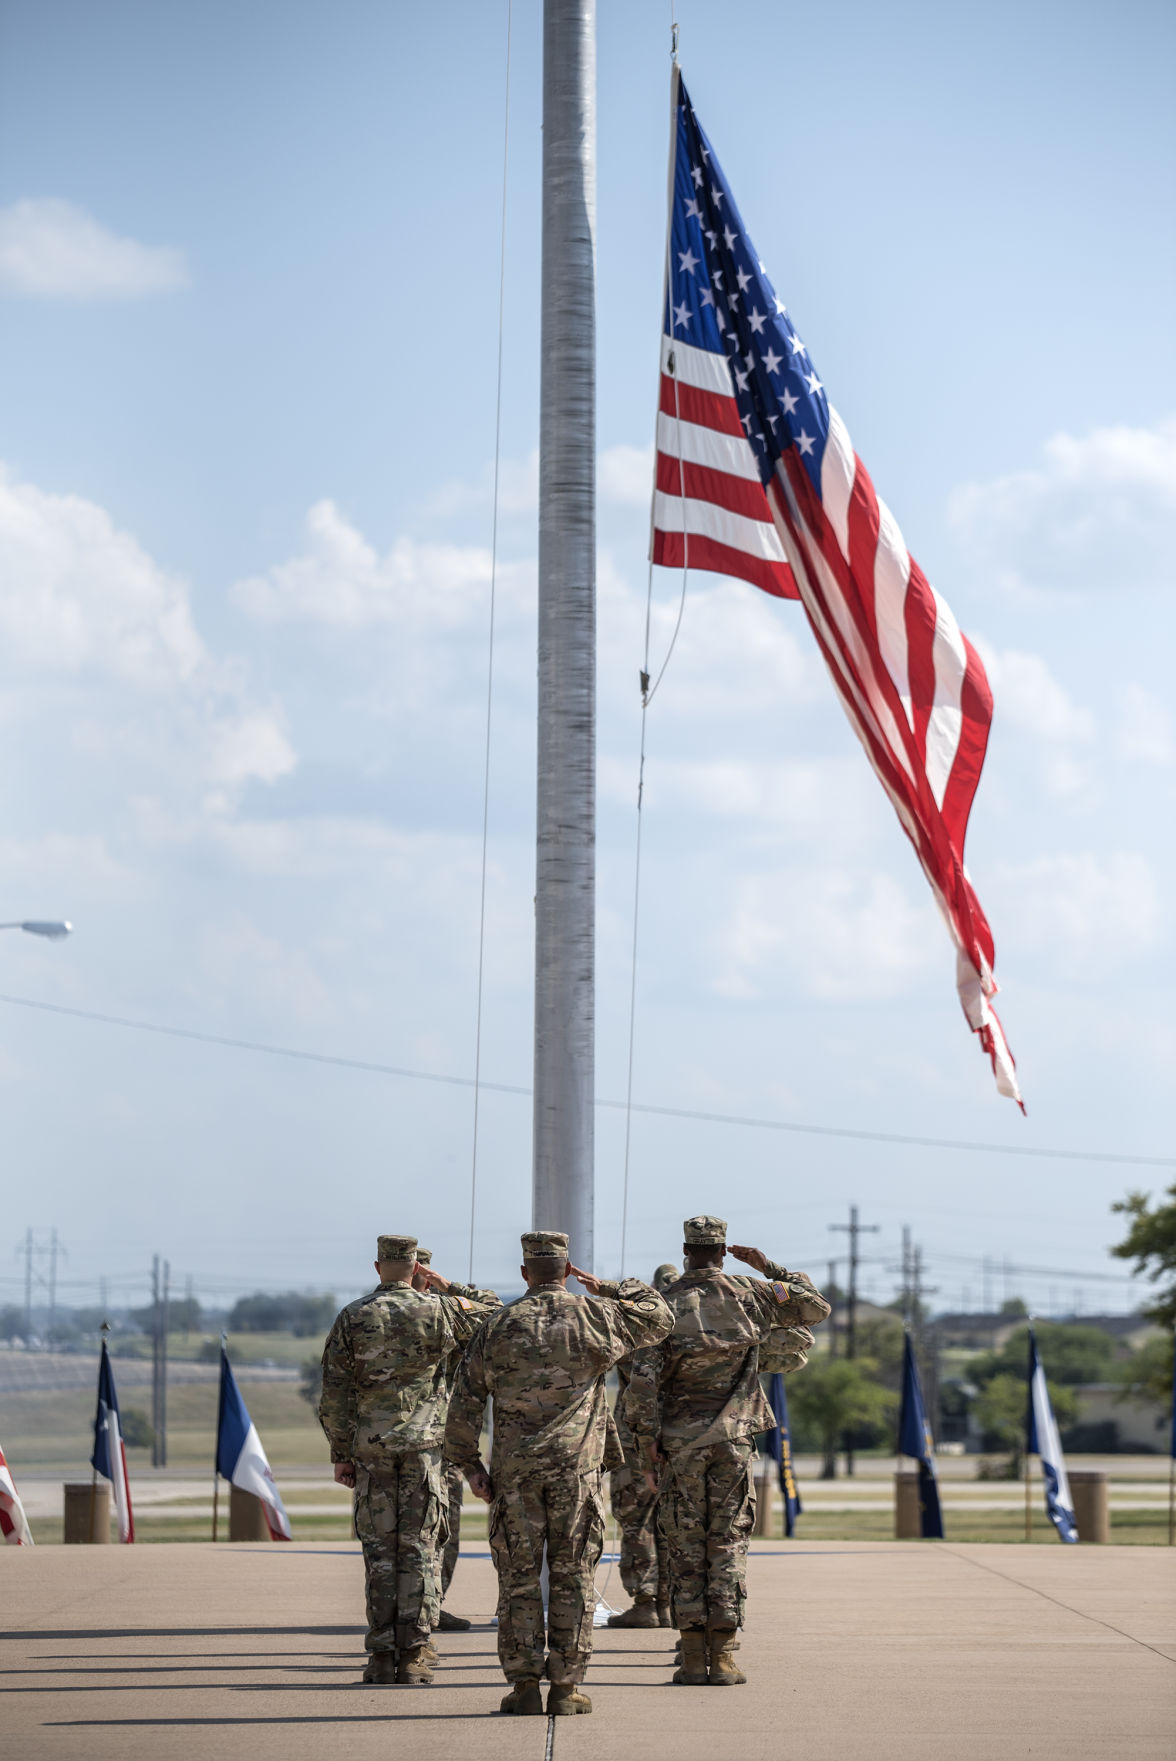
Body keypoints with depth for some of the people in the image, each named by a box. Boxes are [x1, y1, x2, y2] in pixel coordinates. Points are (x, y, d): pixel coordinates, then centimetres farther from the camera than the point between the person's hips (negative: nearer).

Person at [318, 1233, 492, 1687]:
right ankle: (414, 1657, -1)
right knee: (419, 1548, 2)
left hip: (371, 1446, 1)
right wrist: (446, 1286, 19)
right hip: (424, 1445, -1)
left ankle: (382, 1659, 4)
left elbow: (334, 1394, -1)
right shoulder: (438, 1311, -2)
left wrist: (340, 1455, 5)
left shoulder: (352, 1318, -1)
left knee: (380, 1550, 5)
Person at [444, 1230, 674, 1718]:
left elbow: (465, 1403, 3)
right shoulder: (594, 1317, 0)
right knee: (572, 1576, 3)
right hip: (576, 1467, -1)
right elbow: (658, 1317, 16)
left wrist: (469, 1465, 11)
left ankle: (524, 1686, 3)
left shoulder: (499, 1326, 3)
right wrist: (609, 1288, 22)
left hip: (514, 1469, 1)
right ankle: (565, 1687, 2)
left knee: (519, 1577, 6)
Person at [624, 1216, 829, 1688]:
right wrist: (771, 1270, 19)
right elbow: (816, 1307, 14)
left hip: (680, 1442, 0)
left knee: (686, 1547, 4)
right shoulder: (750, 1296, 1)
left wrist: (647, 1441, -4)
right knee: (728, 1543, 3)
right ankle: (723, 1659, -2)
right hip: (733, 1437, 1)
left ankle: (693, 1660, 1)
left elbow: (644, 1379, -10)